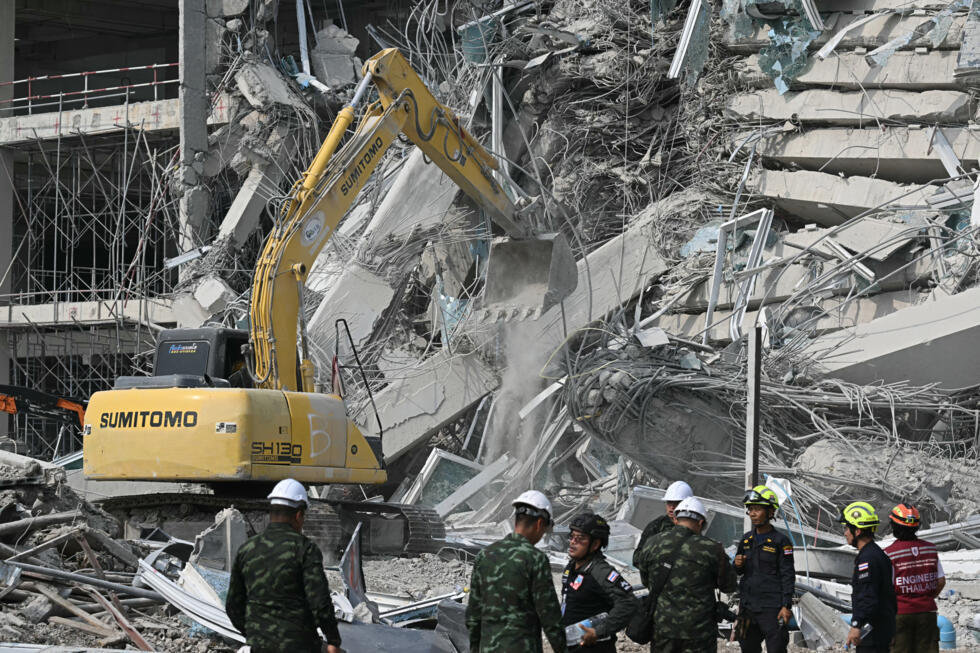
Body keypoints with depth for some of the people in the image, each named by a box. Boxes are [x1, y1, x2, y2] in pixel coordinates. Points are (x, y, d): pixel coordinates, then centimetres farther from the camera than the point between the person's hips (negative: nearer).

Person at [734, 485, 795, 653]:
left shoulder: (781, 541, -6)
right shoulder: (746, 539, 12)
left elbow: (788, 576, -7)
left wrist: (786, 606, -13)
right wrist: (737, 565, -3)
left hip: (771, 607, -6)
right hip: (748, 605, 6)